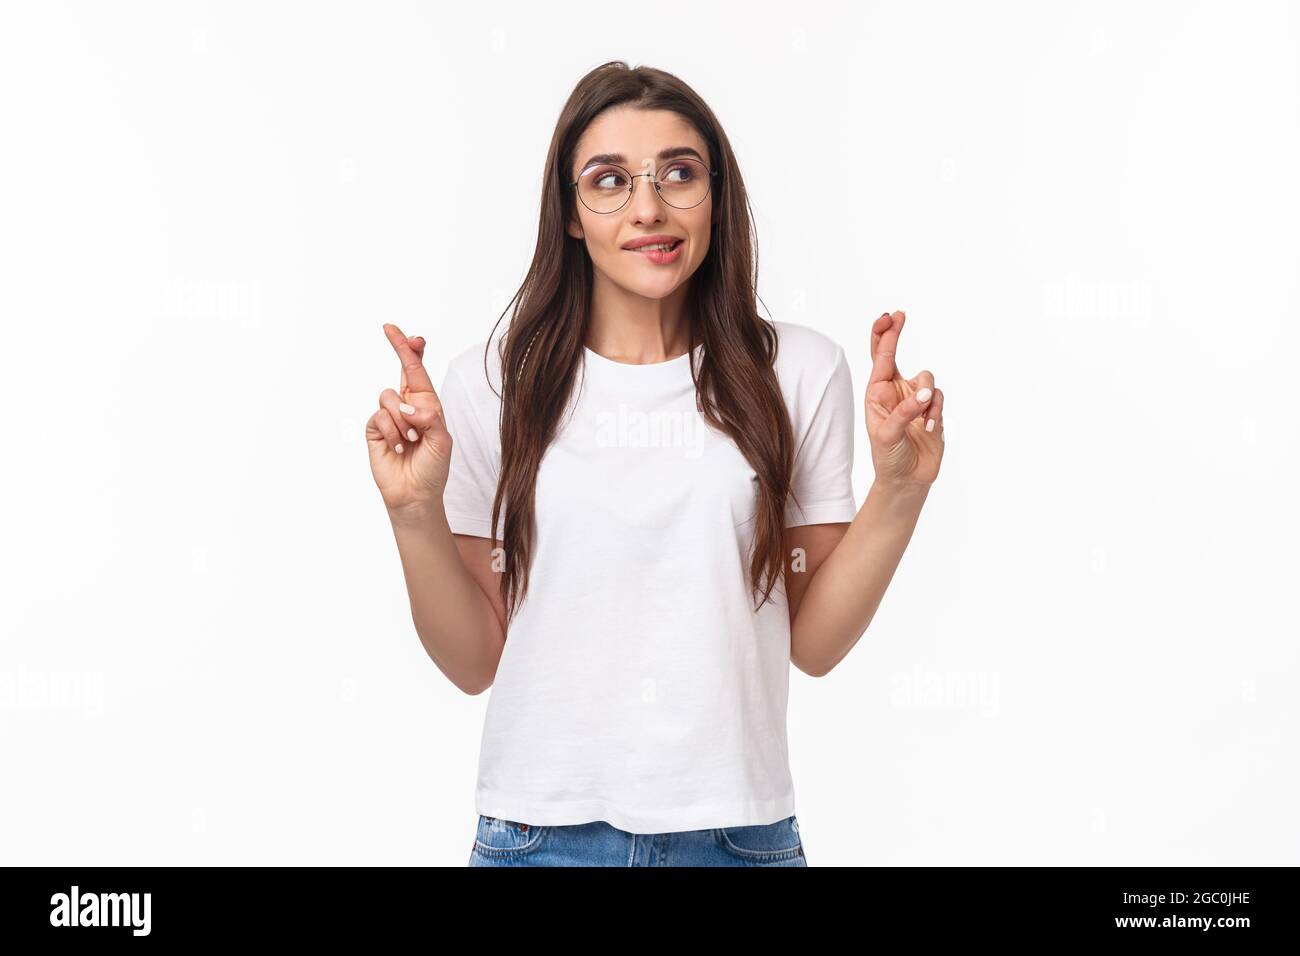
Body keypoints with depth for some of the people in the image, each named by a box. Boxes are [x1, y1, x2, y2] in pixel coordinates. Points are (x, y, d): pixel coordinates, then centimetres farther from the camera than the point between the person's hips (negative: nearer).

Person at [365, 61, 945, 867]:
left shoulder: (798, 370, -2)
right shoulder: (493, 383, -3)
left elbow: (814, 643, -1)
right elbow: (475, 663, -1)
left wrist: (899, 491, -12)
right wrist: (417, 515, -15)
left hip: (736, 829, 1)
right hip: (541, 828, 0)